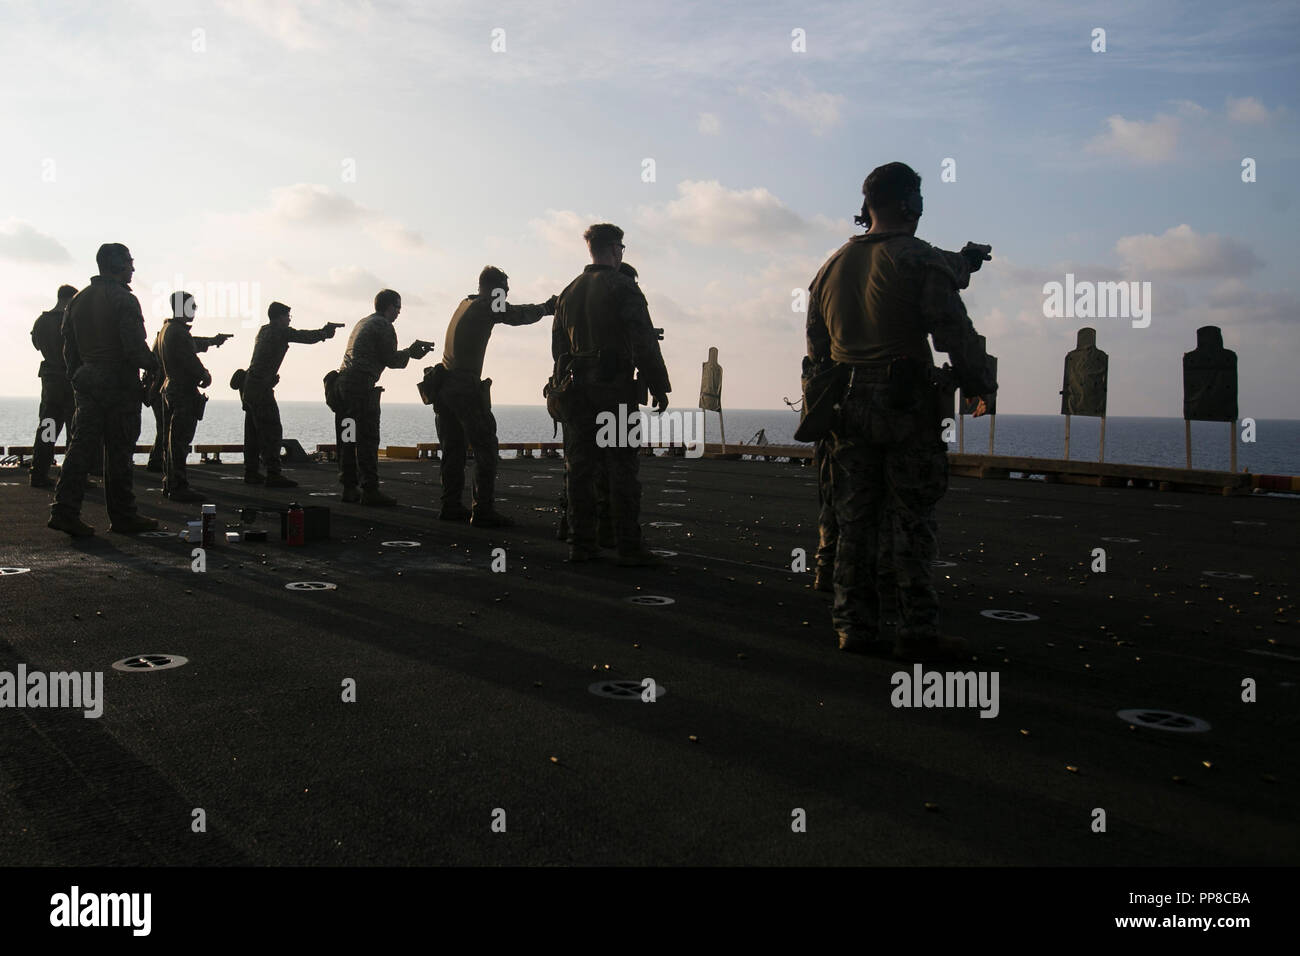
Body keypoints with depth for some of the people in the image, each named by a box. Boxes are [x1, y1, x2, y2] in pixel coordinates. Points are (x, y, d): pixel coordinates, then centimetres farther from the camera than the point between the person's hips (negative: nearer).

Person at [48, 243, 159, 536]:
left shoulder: (78, 299, 13)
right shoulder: (123, 300, -11)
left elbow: (69, 347, 14)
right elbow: (135, 347, -18)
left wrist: (78, 377, 18)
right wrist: (151, 365, -1)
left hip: (86, 382, 7)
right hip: (119, 382, -7)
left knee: (81, 446, 7)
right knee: (119, 452, 0)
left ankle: (65, 509, -1)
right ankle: (122, 515, 7)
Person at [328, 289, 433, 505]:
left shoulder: (363, 323, 25)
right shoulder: (383, 326, -4)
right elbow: (391, 360, -6)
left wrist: (413, 351, 25)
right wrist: (410, 351, 12)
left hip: (342, 381, 10)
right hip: (361, 384, -10)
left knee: (347, 439, 10)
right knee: (367, 439, -8)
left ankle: (349, 487, 14)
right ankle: (370, 490, -9)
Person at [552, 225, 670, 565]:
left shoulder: (569, 292, 15)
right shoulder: (623, 287, -6)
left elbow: (558, 346, 17)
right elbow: (644, 342, -12)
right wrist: (659, 387, -9)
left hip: (576, 388, 6)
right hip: (615, 388, -6)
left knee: (579, 469, 7)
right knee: (622, 469, -4)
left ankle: (582, 543, 11)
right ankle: (629, 547, -3)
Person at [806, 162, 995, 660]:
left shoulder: (833, 265, 13)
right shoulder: (921, 260, -6)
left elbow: (816, 344, 17)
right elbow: (954, 332, -11)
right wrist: (982, 385, -1)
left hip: (848, 406, 6)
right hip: (907, 403, -5)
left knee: (855, 519, 9)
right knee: (912, 521, -1)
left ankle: (854, 625, 13)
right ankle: (917, 630, 2)